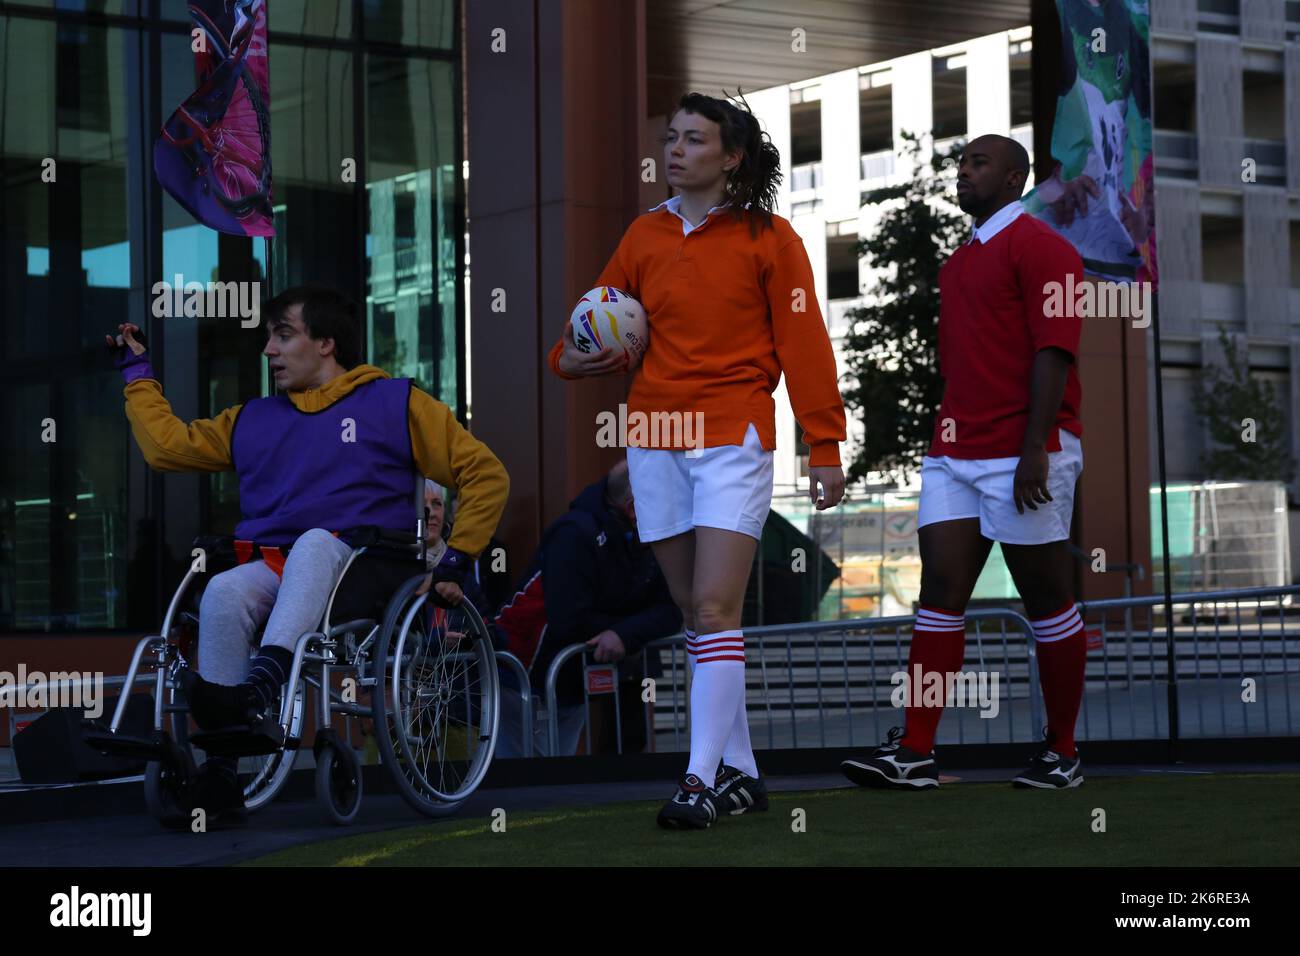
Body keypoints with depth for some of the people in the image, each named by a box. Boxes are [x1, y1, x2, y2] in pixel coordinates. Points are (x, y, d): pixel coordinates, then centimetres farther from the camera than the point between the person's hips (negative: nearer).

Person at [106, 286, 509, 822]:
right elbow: (167, 445, 27)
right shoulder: (254, 420, 25)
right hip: (272, 568, 4)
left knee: (313, 543, -37)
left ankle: (262, 686, -58)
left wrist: (455, 560, 0)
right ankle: (220, 771, -35)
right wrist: (137, 370, 32)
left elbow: (485, 474, 8)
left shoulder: (394, 403, 11)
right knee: (223, 593, -31)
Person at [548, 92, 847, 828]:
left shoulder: (768, 238, -1)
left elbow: (803, 345, -1)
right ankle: (740, 774, 16)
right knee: (697, 613, 8)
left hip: (734, 439, -5)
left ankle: (701, 779, -15)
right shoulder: (645, 236, 11)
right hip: (655, 438, 5)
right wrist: (570, 358, -1)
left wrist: (825, 446, -5)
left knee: (715, 609, -13)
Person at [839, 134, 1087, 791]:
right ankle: (913, 753, -5)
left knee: (1047, 601, 0)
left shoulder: (1039, 246, -6)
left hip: (1023, 452, -8)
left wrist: (1035, 449, -21)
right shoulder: (959, 262, 21)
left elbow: (1053, 352, -14)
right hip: (955, 453, 8)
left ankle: (1063, 754, 9)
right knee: (940, 591, -1)